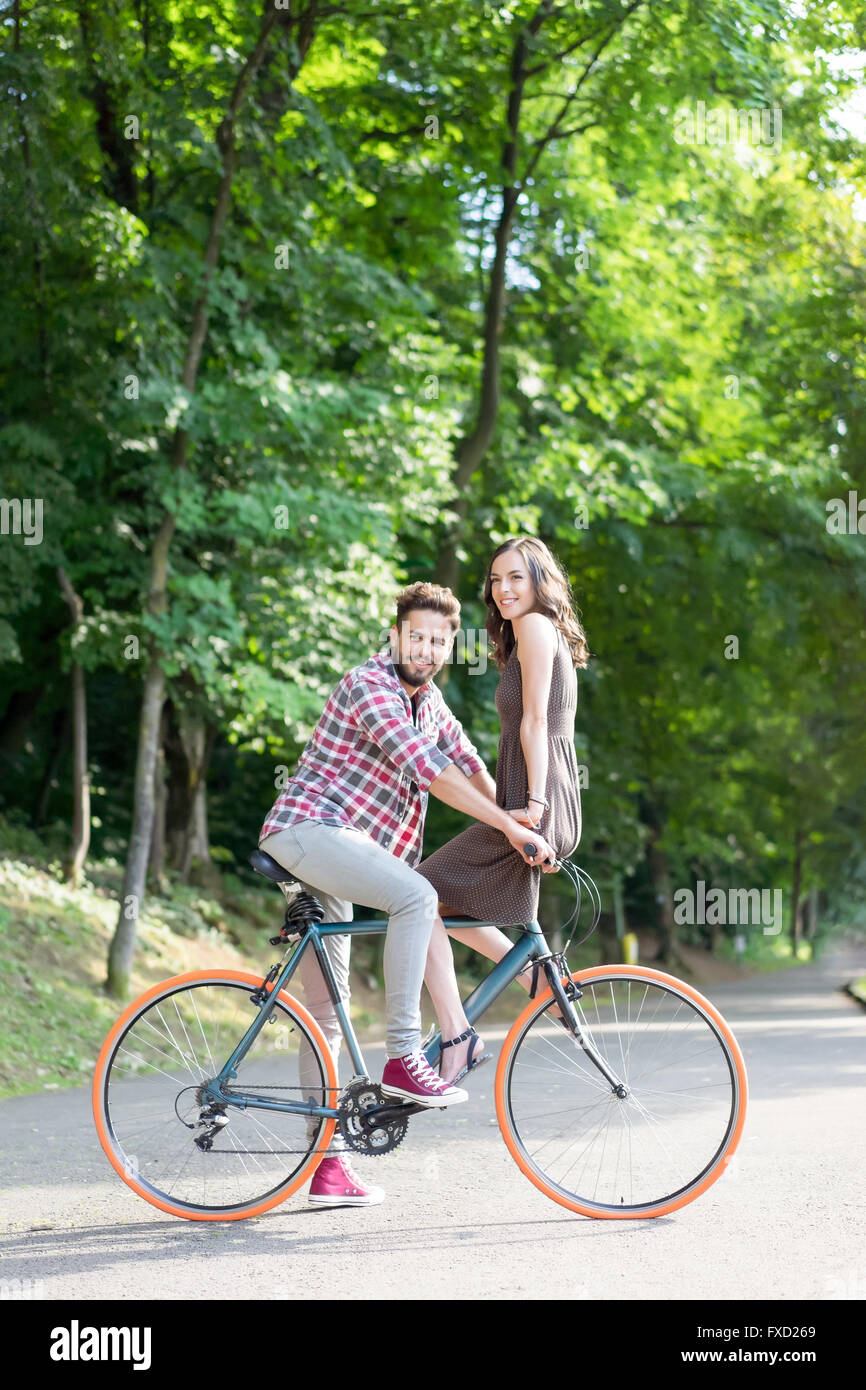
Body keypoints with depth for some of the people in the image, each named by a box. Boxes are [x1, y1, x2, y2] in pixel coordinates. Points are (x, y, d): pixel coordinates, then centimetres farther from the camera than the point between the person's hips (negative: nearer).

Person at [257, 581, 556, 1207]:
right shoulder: (369, 684, -13)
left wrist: (517, 828, 0)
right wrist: (511, 828, -25)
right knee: (416, 895, -30)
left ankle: (327, 1165, 11)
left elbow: (468, 763, 16)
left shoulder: (429, 701, 16)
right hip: (307, 828, -9)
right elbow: (425, 767, -23)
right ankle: (404, 1056, -25)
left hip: (332, 849, 10)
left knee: (328, 1008, 8)